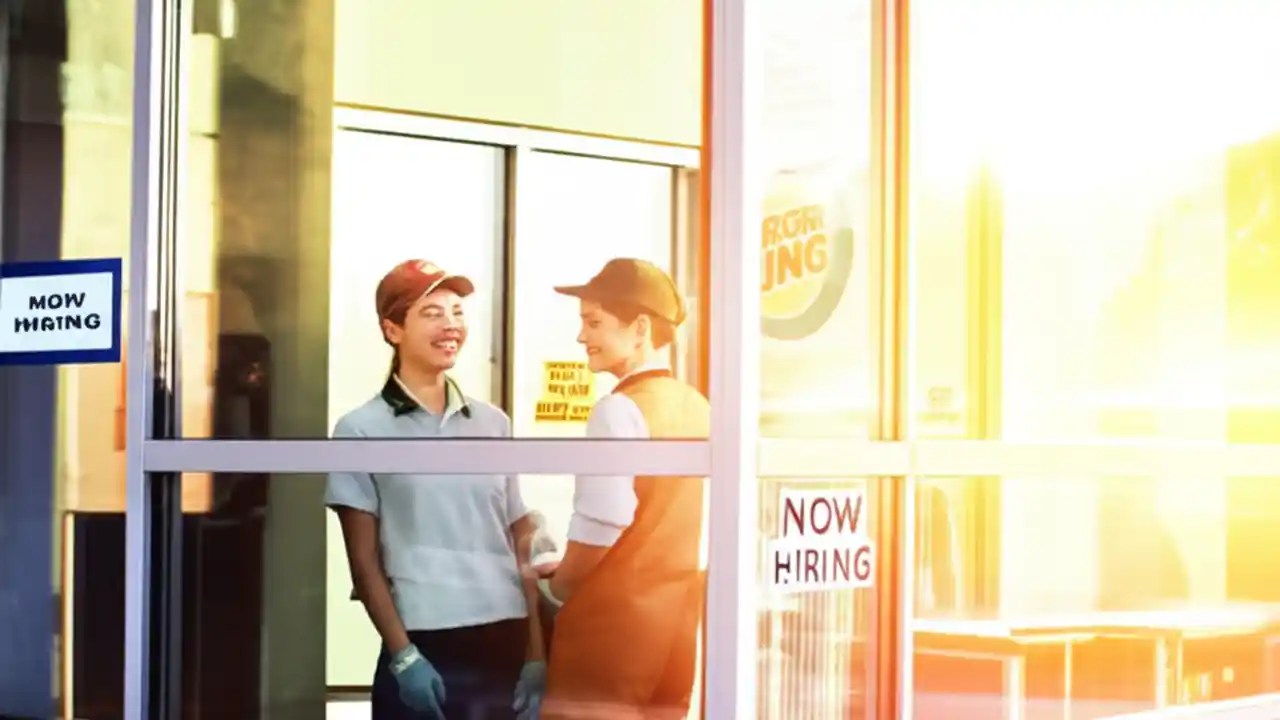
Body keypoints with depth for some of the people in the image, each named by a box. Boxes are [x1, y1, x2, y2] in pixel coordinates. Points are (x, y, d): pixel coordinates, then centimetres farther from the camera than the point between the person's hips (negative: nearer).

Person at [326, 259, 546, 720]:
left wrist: (537, 655, 4)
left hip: (506, 647, 4)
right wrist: (402, 656, -9)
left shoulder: (494, 424, 13)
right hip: (425, 650, -4)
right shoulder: (362, 431, 2)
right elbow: (364, 560, -1)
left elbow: (524, 546, 11)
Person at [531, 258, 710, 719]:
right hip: (678, 626, 8)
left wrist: (554, 587, 2)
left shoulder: (620, 410, -13)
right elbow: (677, 531, 12)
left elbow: (599, 529, -17)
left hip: (612, 627, -7)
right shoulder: (698, 410, 10)